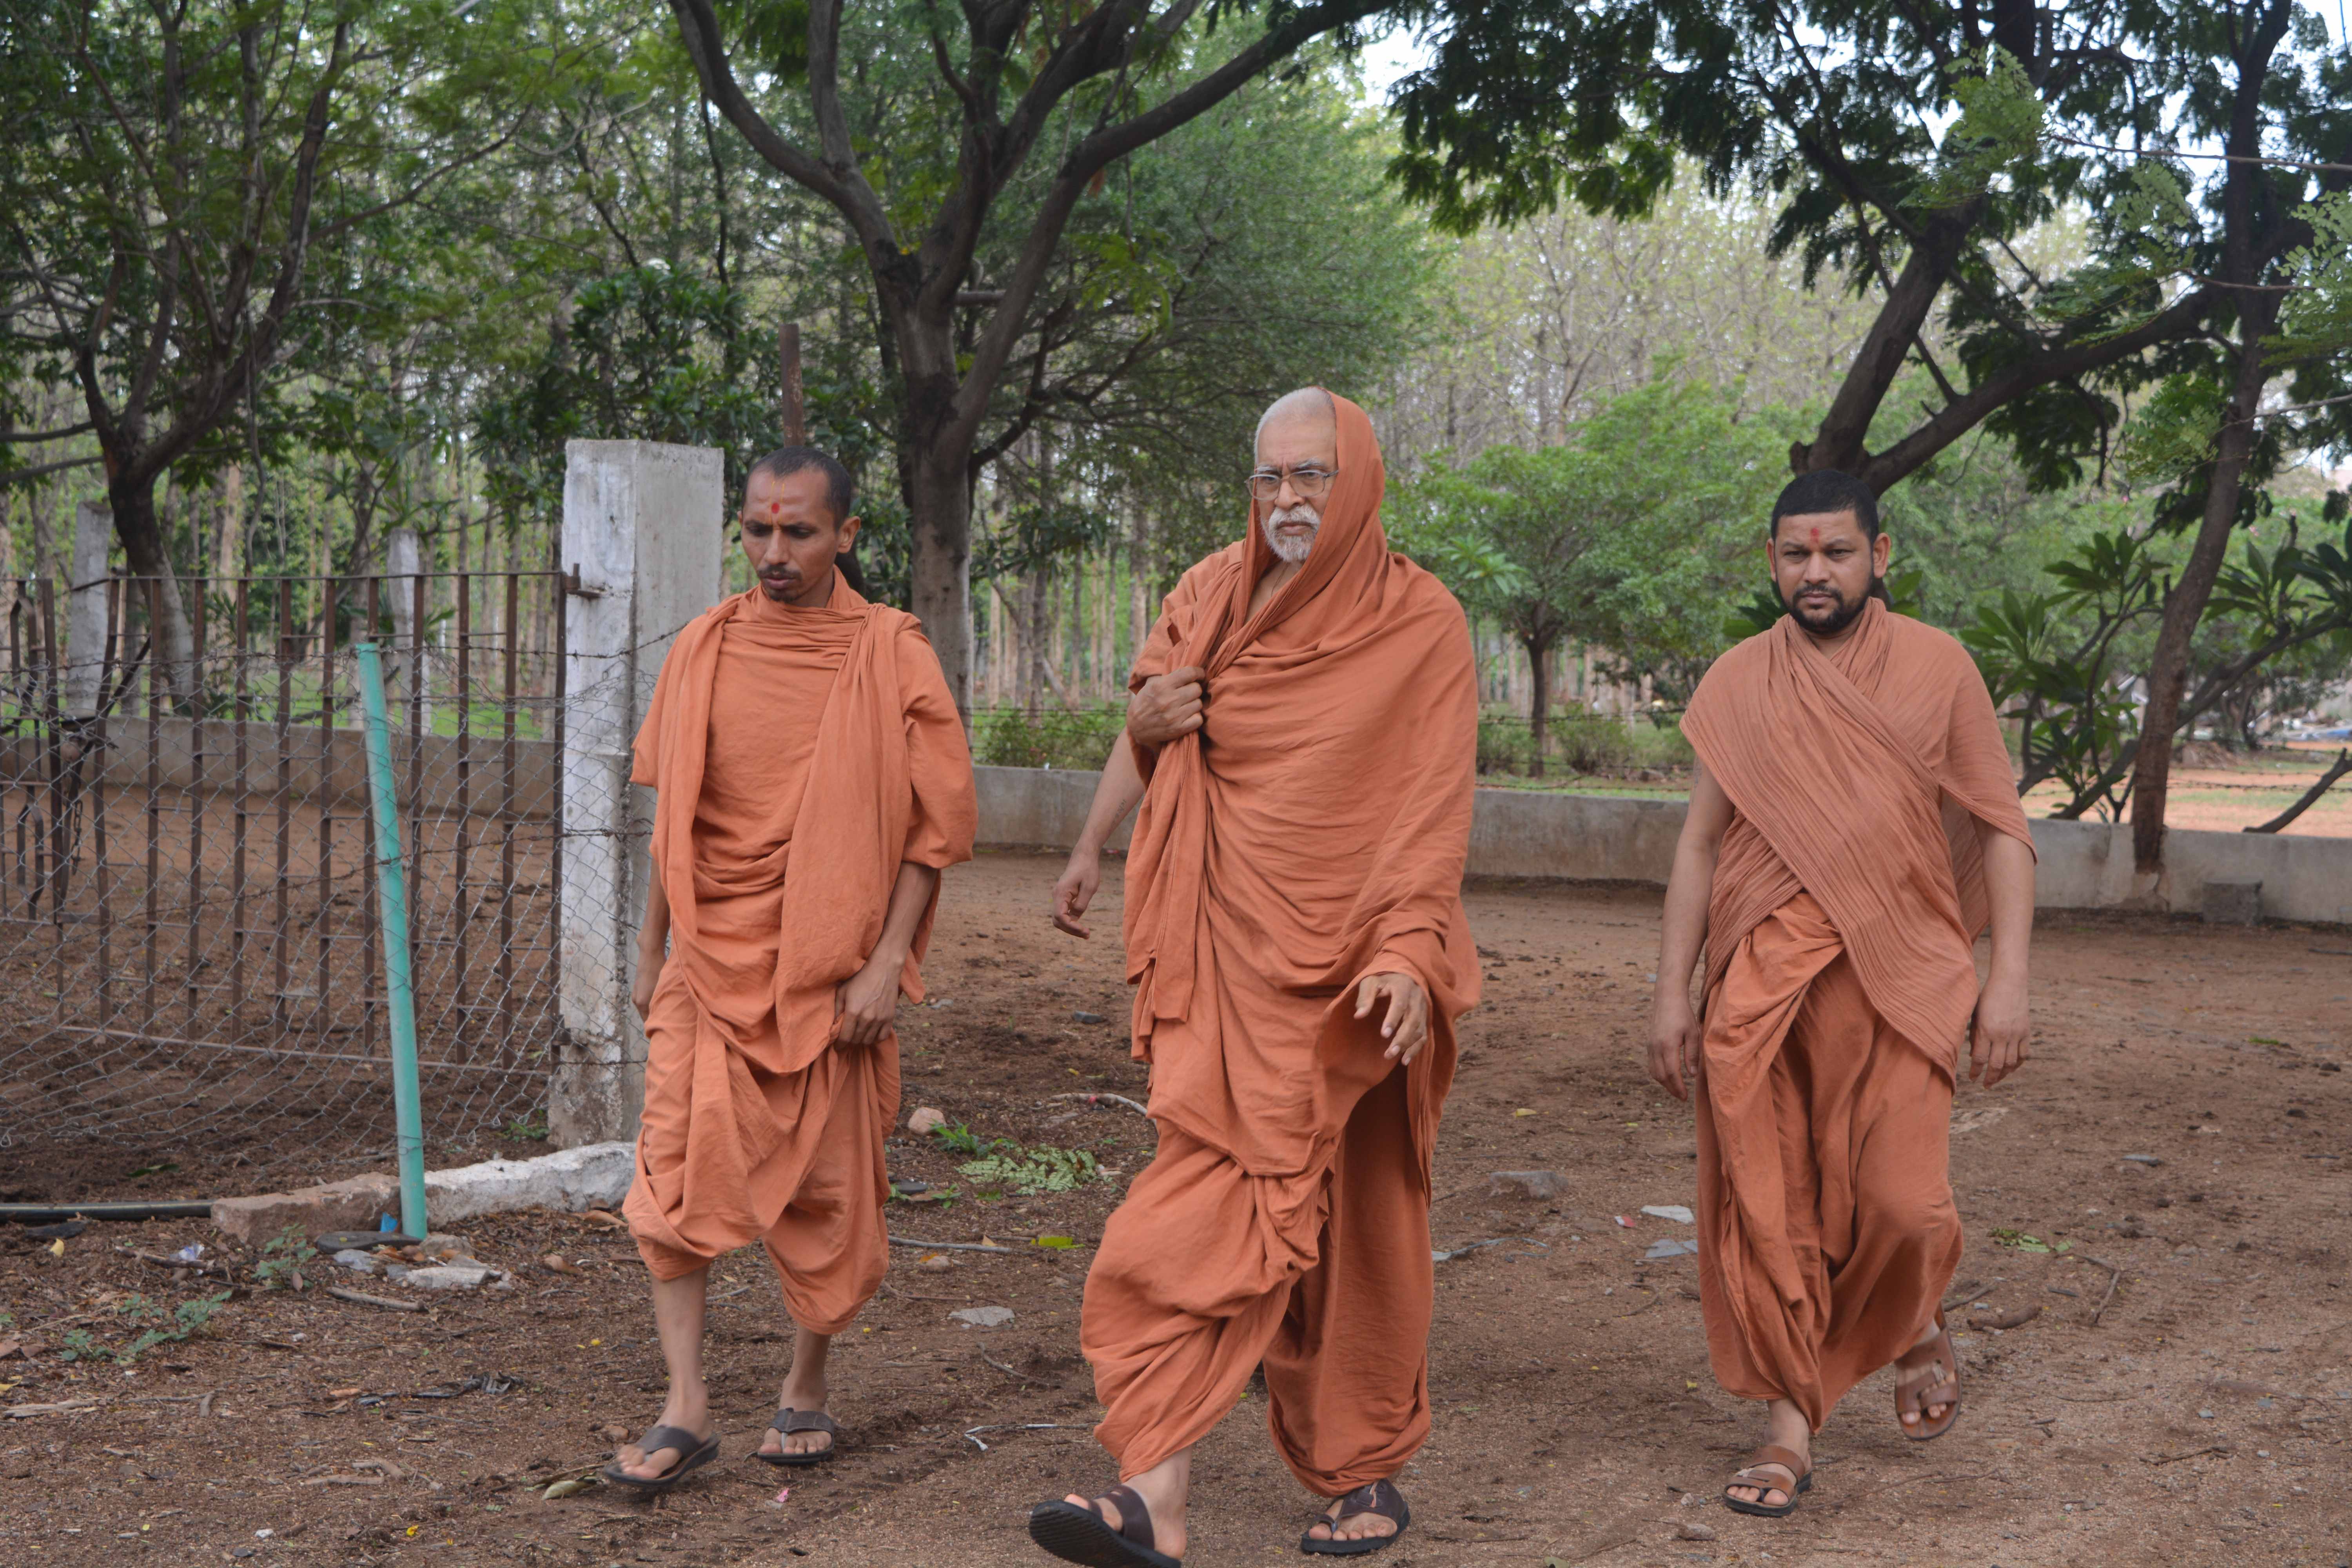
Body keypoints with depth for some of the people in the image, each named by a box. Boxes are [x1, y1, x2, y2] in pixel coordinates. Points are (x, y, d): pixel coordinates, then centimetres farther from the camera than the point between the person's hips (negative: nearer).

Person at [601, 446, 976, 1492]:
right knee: (677, 1170, -7)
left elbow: (941, 815, -4)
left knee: (824, 1189, 6)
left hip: (828, 971, -2)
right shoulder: (703, 649, 7)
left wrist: (887, 960, -11)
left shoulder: (888, 652, -4)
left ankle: (806, 1392, 24)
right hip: (708, 960, 3)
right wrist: (651, 953, 15)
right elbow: (671, 813, 15)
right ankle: (685, 1412, -2)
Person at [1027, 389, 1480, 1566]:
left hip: (1351, 971, -3)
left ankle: (1366, 1469, 14)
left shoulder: (1420, 624, -2)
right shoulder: (1211, 595, 10)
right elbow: (1148, 732, 26)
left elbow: (1434, 807, -9)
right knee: (1221, 1190, -6)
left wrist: (1409, 950, -21)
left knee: (1361, 1222, 0)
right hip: (1227, 953, 3)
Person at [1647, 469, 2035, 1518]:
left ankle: (1916, 1329, 27)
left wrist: (2008, 979, -6)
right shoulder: (1739, 684, 7)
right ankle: (1792, 1425, 13)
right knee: (1767, 1206, 0)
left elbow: (2000, 829, 3)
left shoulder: (1936, 669, 3)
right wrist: (1672, 994, 3)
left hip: (1898, 978, -1)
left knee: (1898, 1200, -8)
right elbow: (1700, 843, 8)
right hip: (1760, 986, 2)